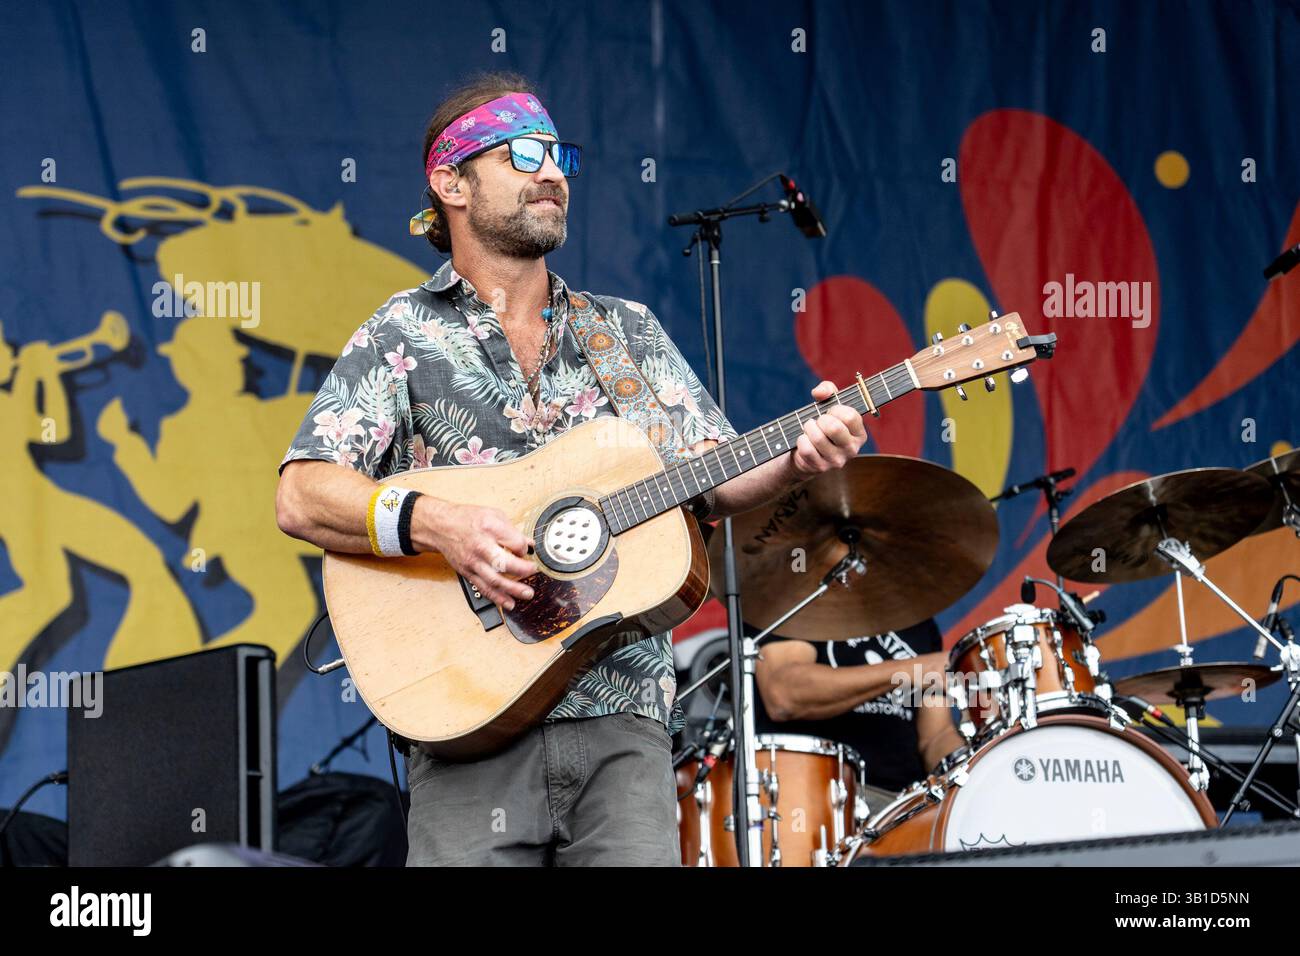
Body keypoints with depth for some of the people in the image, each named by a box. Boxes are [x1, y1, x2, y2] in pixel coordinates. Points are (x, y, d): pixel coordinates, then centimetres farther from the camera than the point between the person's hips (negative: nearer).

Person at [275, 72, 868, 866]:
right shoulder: (404, 337, 5)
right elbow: (302, 499, -5)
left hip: (623, 719, 3)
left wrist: (797, 461, -10)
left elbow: (717, 480, 11)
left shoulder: (628, 332, 17)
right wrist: (438, 525, -20)